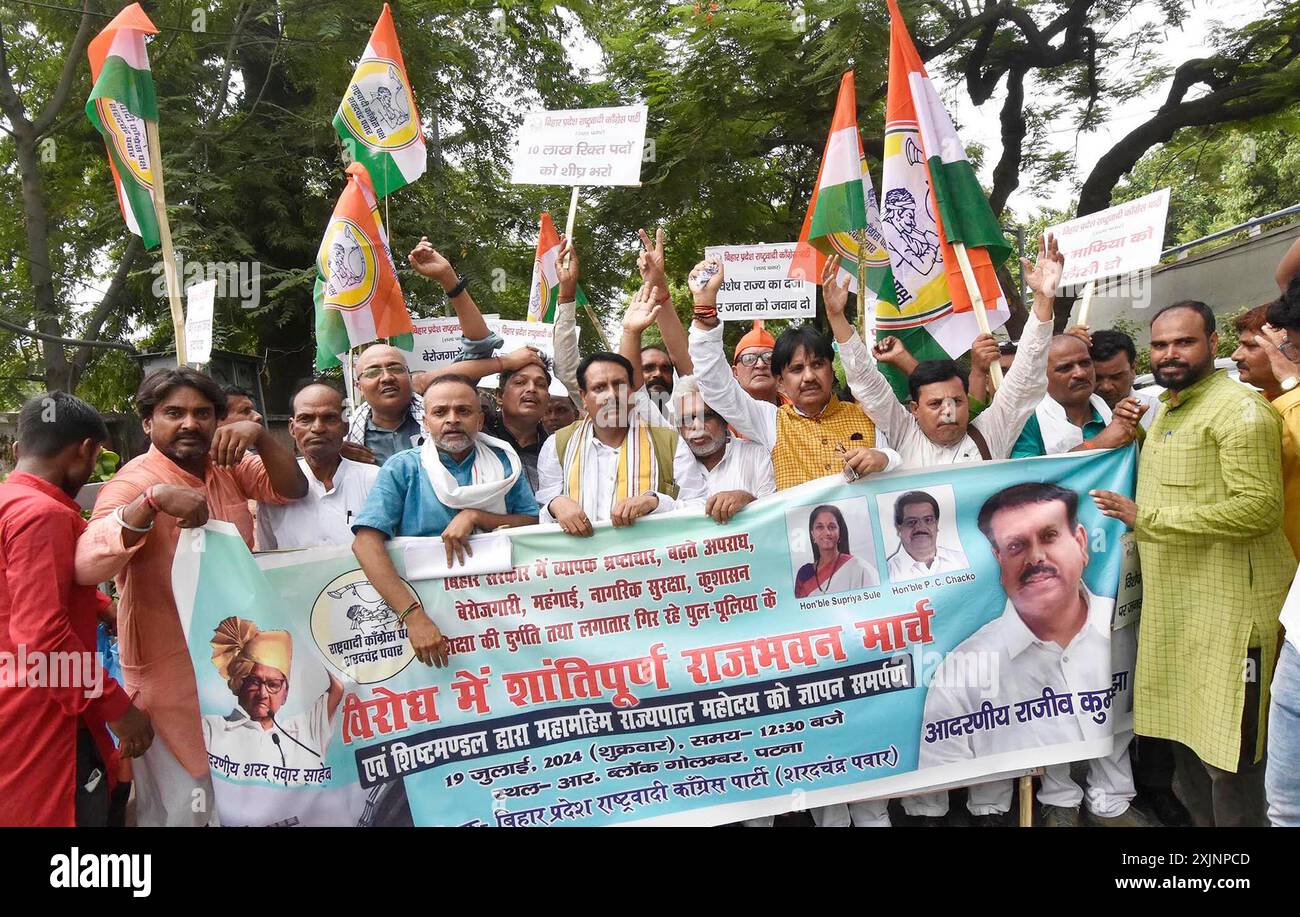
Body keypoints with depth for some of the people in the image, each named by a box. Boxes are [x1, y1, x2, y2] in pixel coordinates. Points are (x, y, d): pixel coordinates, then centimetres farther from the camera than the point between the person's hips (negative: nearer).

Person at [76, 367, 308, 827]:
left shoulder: (228, 468, 4)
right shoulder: (133, 483, -15)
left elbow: (291, 489, -8)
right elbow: (86, 565, -30)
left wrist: (259, 435, -24)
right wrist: (153, 499, -43)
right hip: (172, 672, -6)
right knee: (183, 806, 2)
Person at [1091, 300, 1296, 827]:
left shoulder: (1238, 409, -12)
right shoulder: (1166, 409, 16)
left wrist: (1148, 518, -19)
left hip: (1228, 606, -9)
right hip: (1173, 604, 9)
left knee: (1227, 749, -1)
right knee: (1184, 731, 17)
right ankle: (1199, 818, 31)